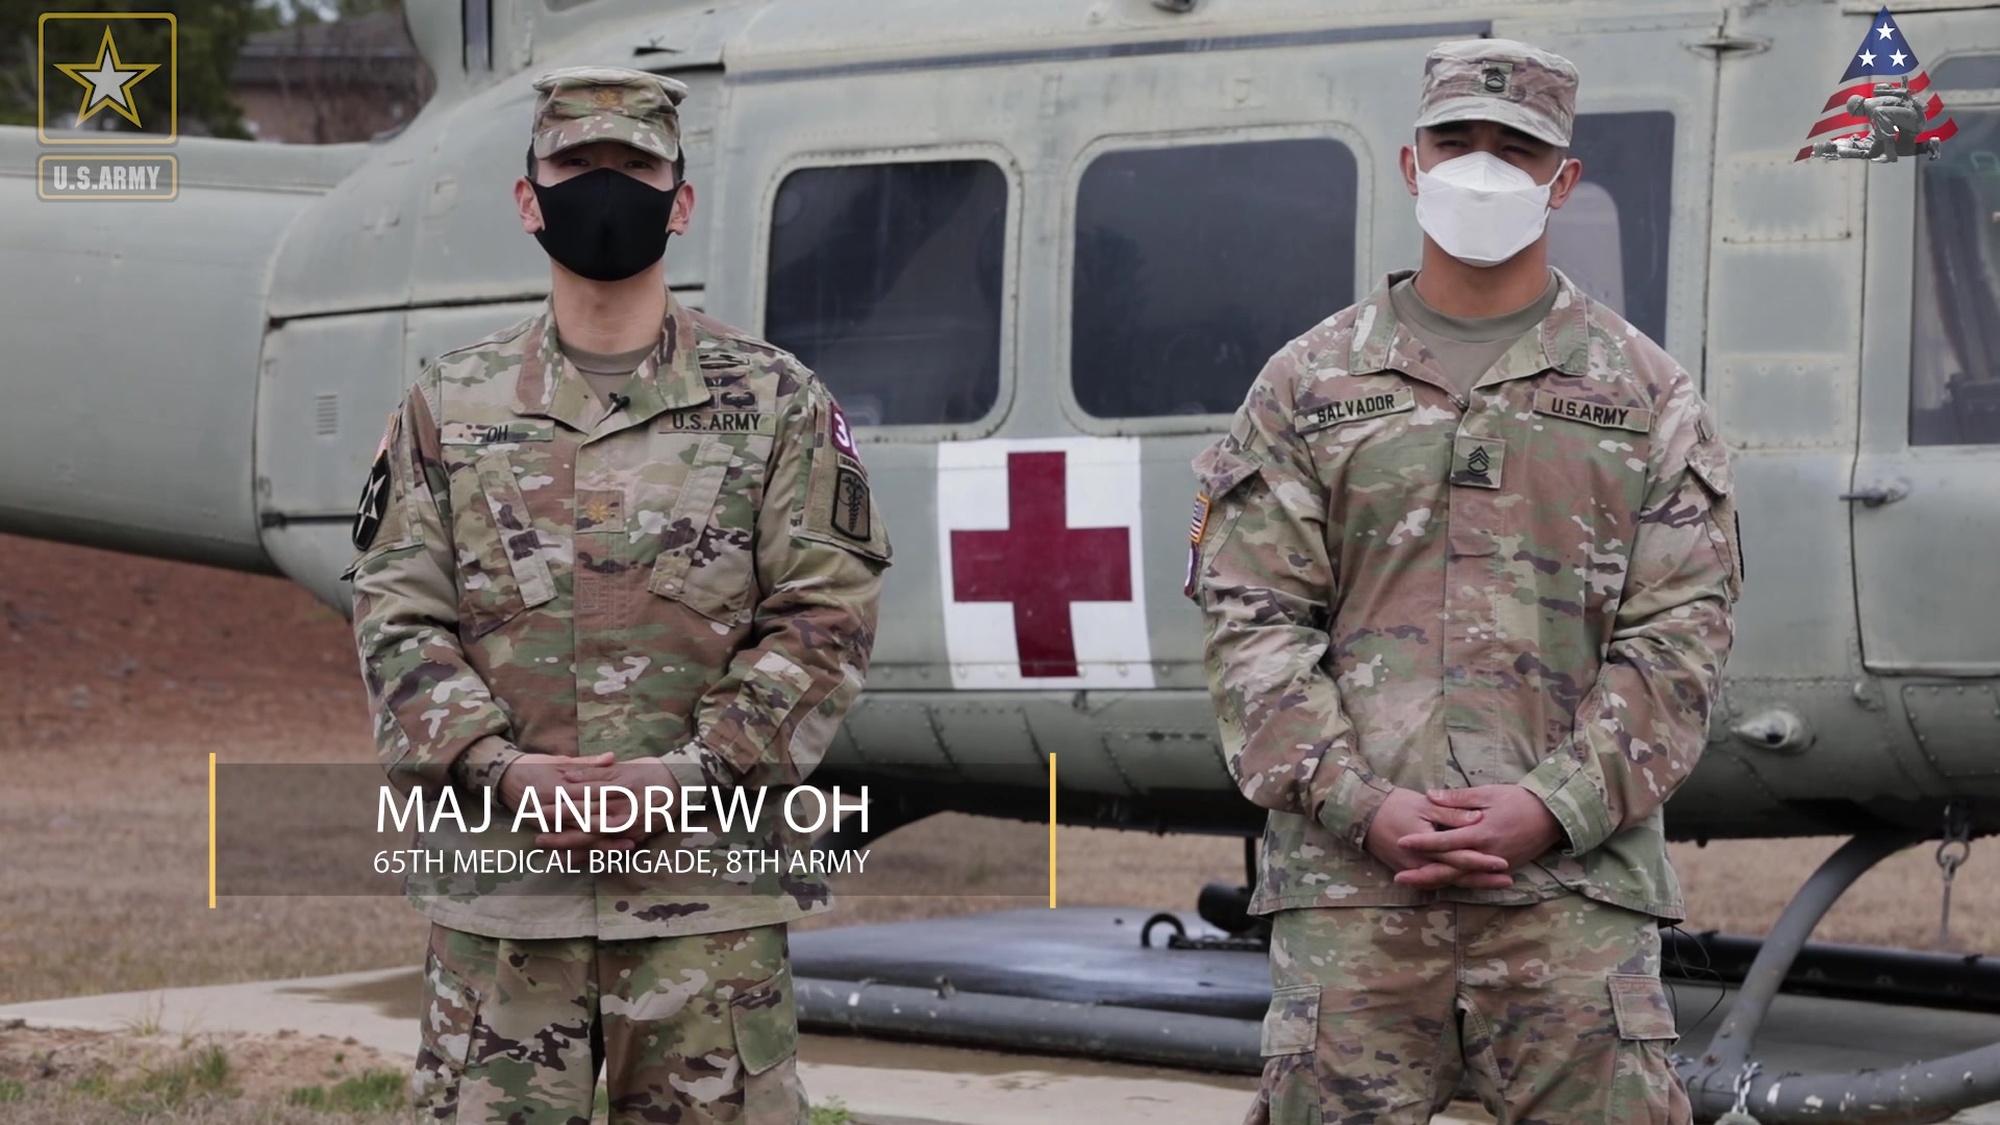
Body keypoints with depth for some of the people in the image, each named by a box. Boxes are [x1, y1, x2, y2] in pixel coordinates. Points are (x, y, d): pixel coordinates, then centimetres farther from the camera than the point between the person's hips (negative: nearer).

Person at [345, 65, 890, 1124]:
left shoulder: (775, 402, 5)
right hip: (497, 891, 1)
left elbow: (826, 613, -1)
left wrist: (687, 777, -13)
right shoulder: (449, 406, 10)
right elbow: (396, 616, 5)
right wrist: (506, 772, -12)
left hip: (709, 884, -1)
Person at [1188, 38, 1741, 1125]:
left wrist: (1557, 806, -10)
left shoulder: (1648, 395, 11)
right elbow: (1251, 617, 5)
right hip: (1348, 875, 1)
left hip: (1575, 878, 0)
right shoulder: (1308, 384, 13)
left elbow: (1680, 632, 4)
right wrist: (1360, 805, -9)